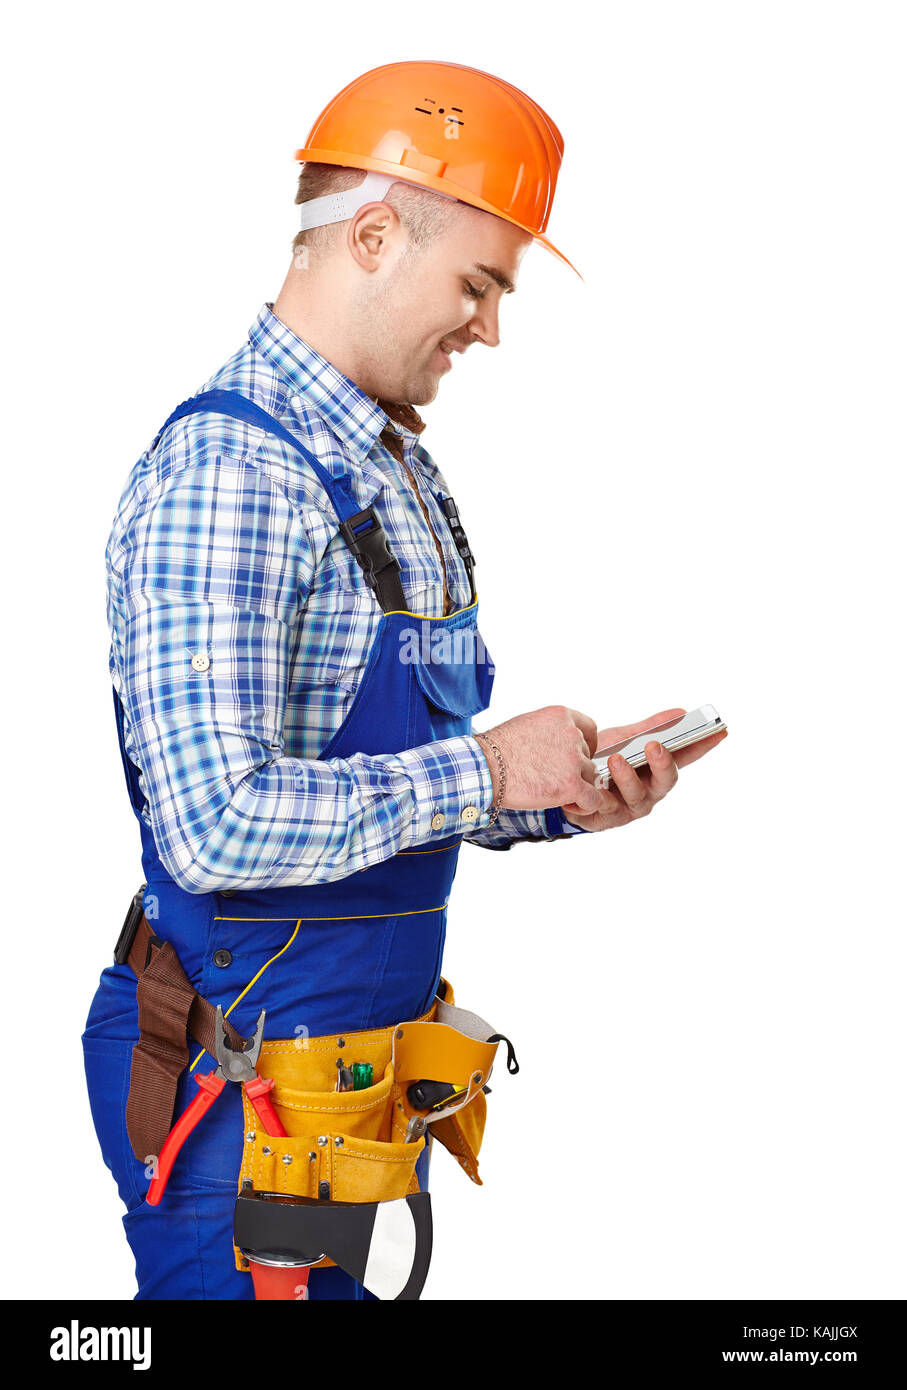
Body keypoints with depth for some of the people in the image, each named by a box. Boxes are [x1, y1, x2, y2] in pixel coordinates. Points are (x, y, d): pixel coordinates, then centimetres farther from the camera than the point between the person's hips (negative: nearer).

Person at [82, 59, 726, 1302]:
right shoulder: (225, 471, -20)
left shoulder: (403, 474, 11)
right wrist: (485, 769, -20)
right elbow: (217, 824, -28)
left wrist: (566, 802, 0)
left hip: (373, 1053, 9)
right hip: (249, 1090, -9)